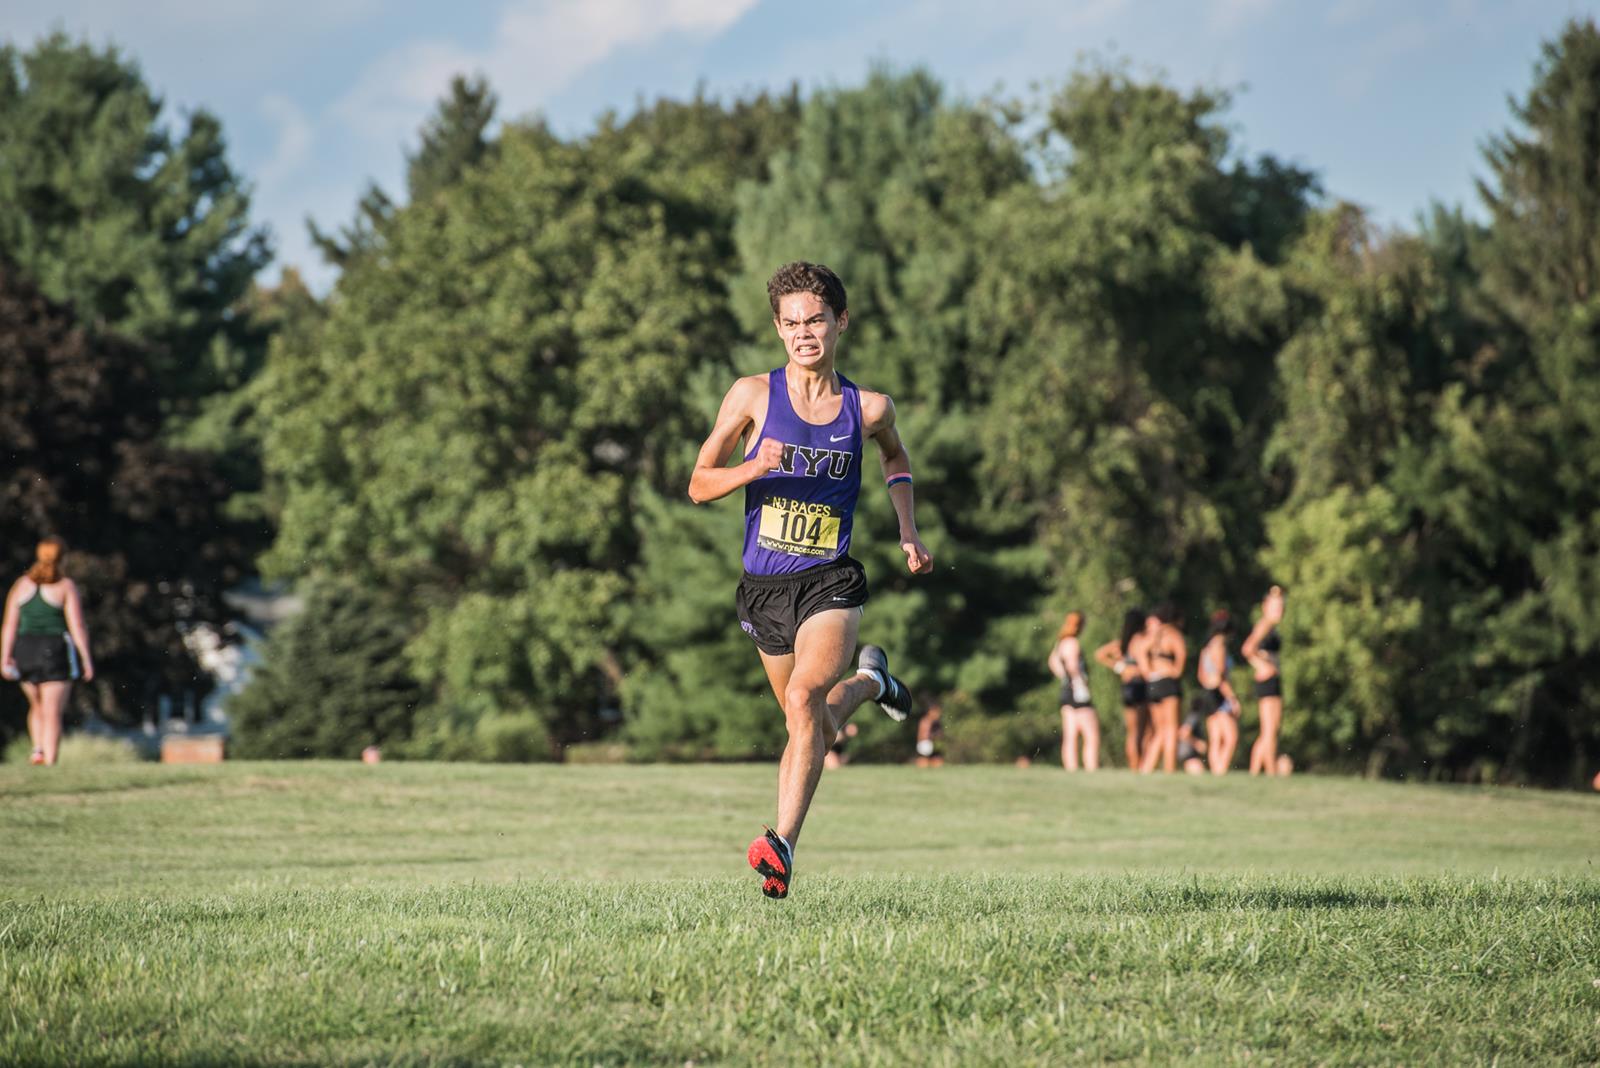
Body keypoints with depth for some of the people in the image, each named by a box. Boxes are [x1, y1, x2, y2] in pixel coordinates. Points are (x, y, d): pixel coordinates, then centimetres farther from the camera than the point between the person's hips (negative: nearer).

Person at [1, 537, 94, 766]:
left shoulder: (22, 585, 6)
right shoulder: (66, 586, -5)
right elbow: (77, 626, -10)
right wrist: (86, 659, -6)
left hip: (25, 652, 4)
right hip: (56, 652, -4)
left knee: (37, 706, 24)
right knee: (53, 713, -2)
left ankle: (38, 750, 7)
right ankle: (49, 764, -9)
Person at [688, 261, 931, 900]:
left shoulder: (868, 409, 1)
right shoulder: (753, 396, -2)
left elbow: (895, 456, 25)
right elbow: (700, 486, 0)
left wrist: (908, 533, 15)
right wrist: (753, 469, -19)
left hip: (830, 582, -2)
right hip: (764, 586, 2)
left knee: (805, 698, -27)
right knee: (816, 726, 14)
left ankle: (783, 844, -31)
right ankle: (868, 681, 48)